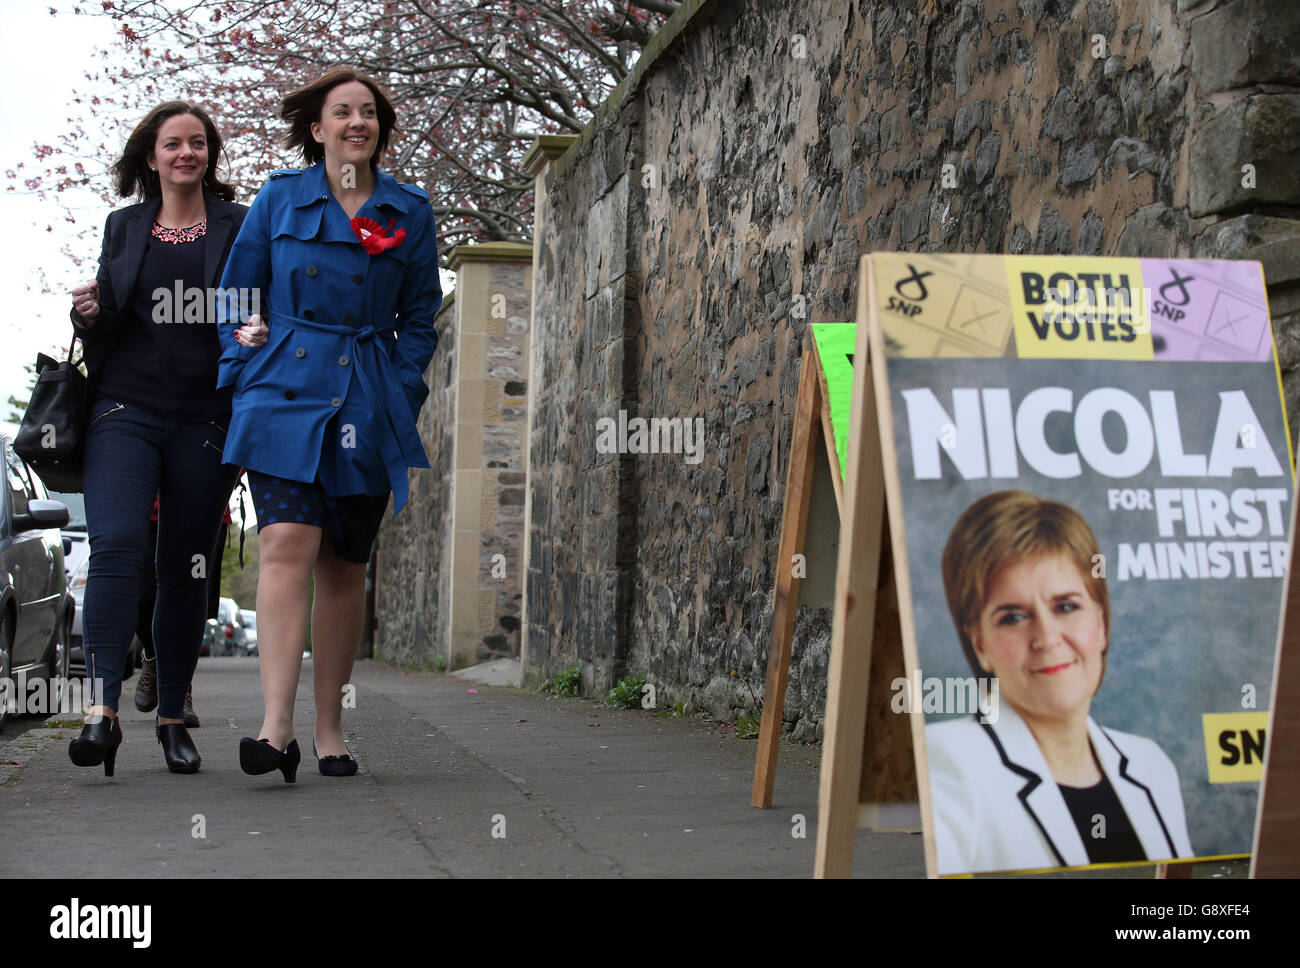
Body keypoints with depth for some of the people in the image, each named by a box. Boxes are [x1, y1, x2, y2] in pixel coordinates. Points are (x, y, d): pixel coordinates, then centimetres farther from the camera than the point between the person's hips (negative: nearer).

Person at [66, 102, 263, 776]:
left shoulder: (238, 227, 9)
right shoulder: (124, 227, 16)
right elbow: (106, 325, 20)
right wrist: (88, 314, -2)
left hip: (205, 417, 0)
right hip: (127, 409, 1)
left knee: (186, 569, 2)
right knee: (116, 544, -18)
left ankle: (171, 716, 12)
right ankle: (102, 709, -25)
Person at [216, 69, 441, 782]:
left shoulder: (410, 211, 9)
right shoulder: (279, 198, 7)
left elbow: (420, 319, 14)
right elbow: (235, 293, 13)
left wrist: (400, 395, 3)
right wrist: (246, 367, 2)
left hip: (369, 406, 2)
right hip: (285, 394, -1)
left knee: (343, 566, 5)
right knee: (288, 545, -18)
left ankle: (329, 726, 15)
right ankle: (276, 726, -24)